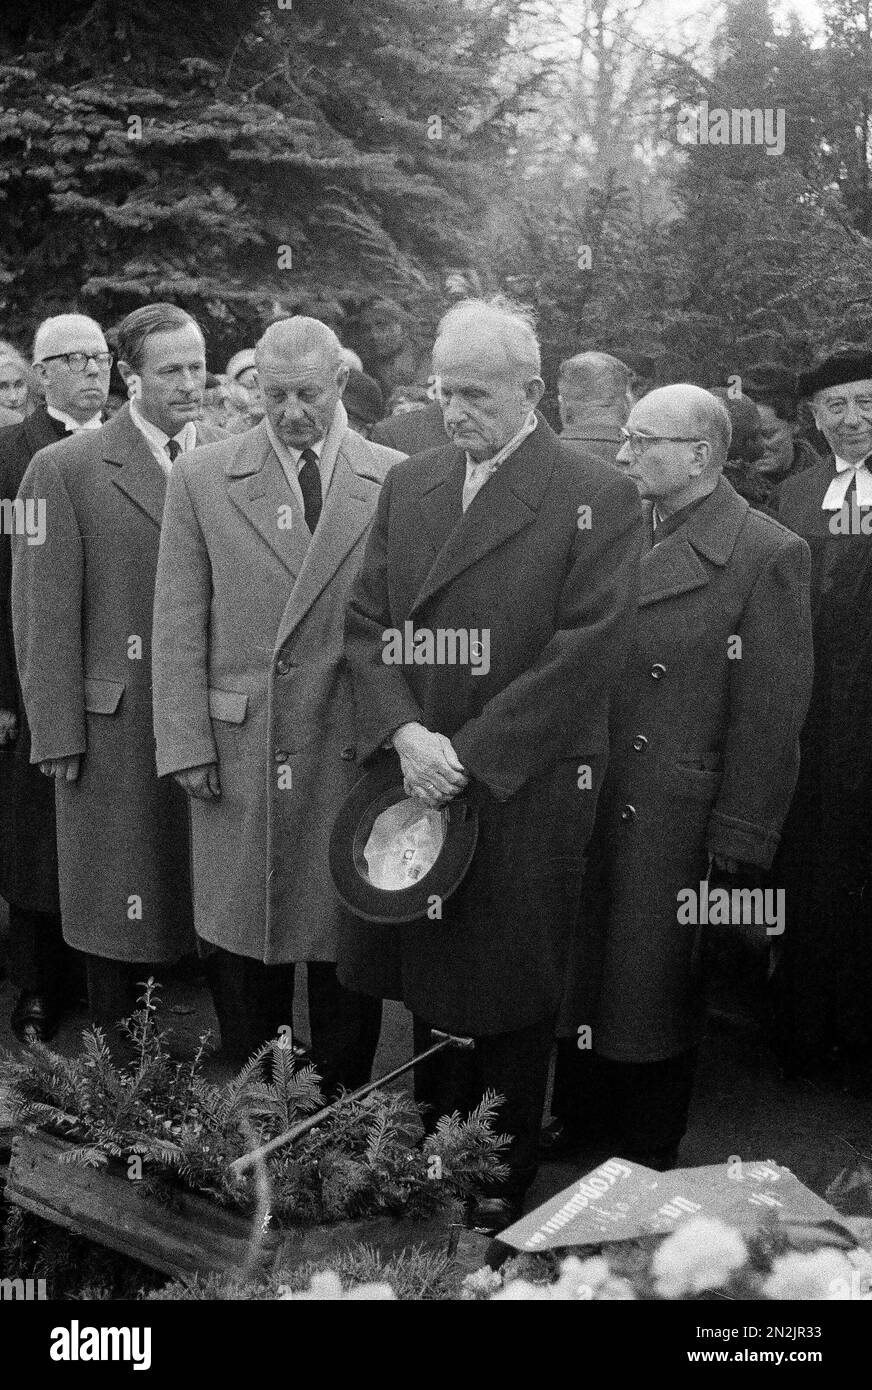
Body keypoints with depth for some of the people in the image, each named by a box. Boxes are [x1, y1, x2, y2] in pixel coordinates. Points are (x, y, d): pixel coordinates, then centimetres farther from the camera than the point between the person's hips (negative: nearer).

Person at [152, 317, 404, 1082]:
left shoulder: (396, 483, 1)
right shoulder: (202, 480, 3)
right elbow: (178, 624, 2)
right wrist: (186, 742, -4)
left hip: (355, 751, 0)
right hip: (238, 750, 1)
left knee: (346, 938, 9)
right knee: (241, 935, 9)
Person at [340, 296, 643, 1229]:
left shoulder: (596, 498, -7)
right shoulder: (407, 486, 10)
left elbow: (586, 653, -14)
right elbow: (365, 623, 6)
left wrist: (467, 753, -16)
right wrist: (406, 734, -11)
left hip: (525, 793, -4)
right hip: (416, 782, 5)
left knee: (510, 998, 7)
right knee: (430, 979, 15)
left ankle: (505, 1184, 24)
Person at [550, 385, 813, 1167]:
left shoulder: (767, 556, -11)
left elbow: (770, 719, -12)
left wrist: (737, 857, -12)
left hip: (673, 826, -5)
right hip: (587, 811, 6)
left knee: (654, 990, 8)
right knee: (582, 977, 17)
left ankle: (646, 1164, 30)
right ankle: (577, 1128, 39)